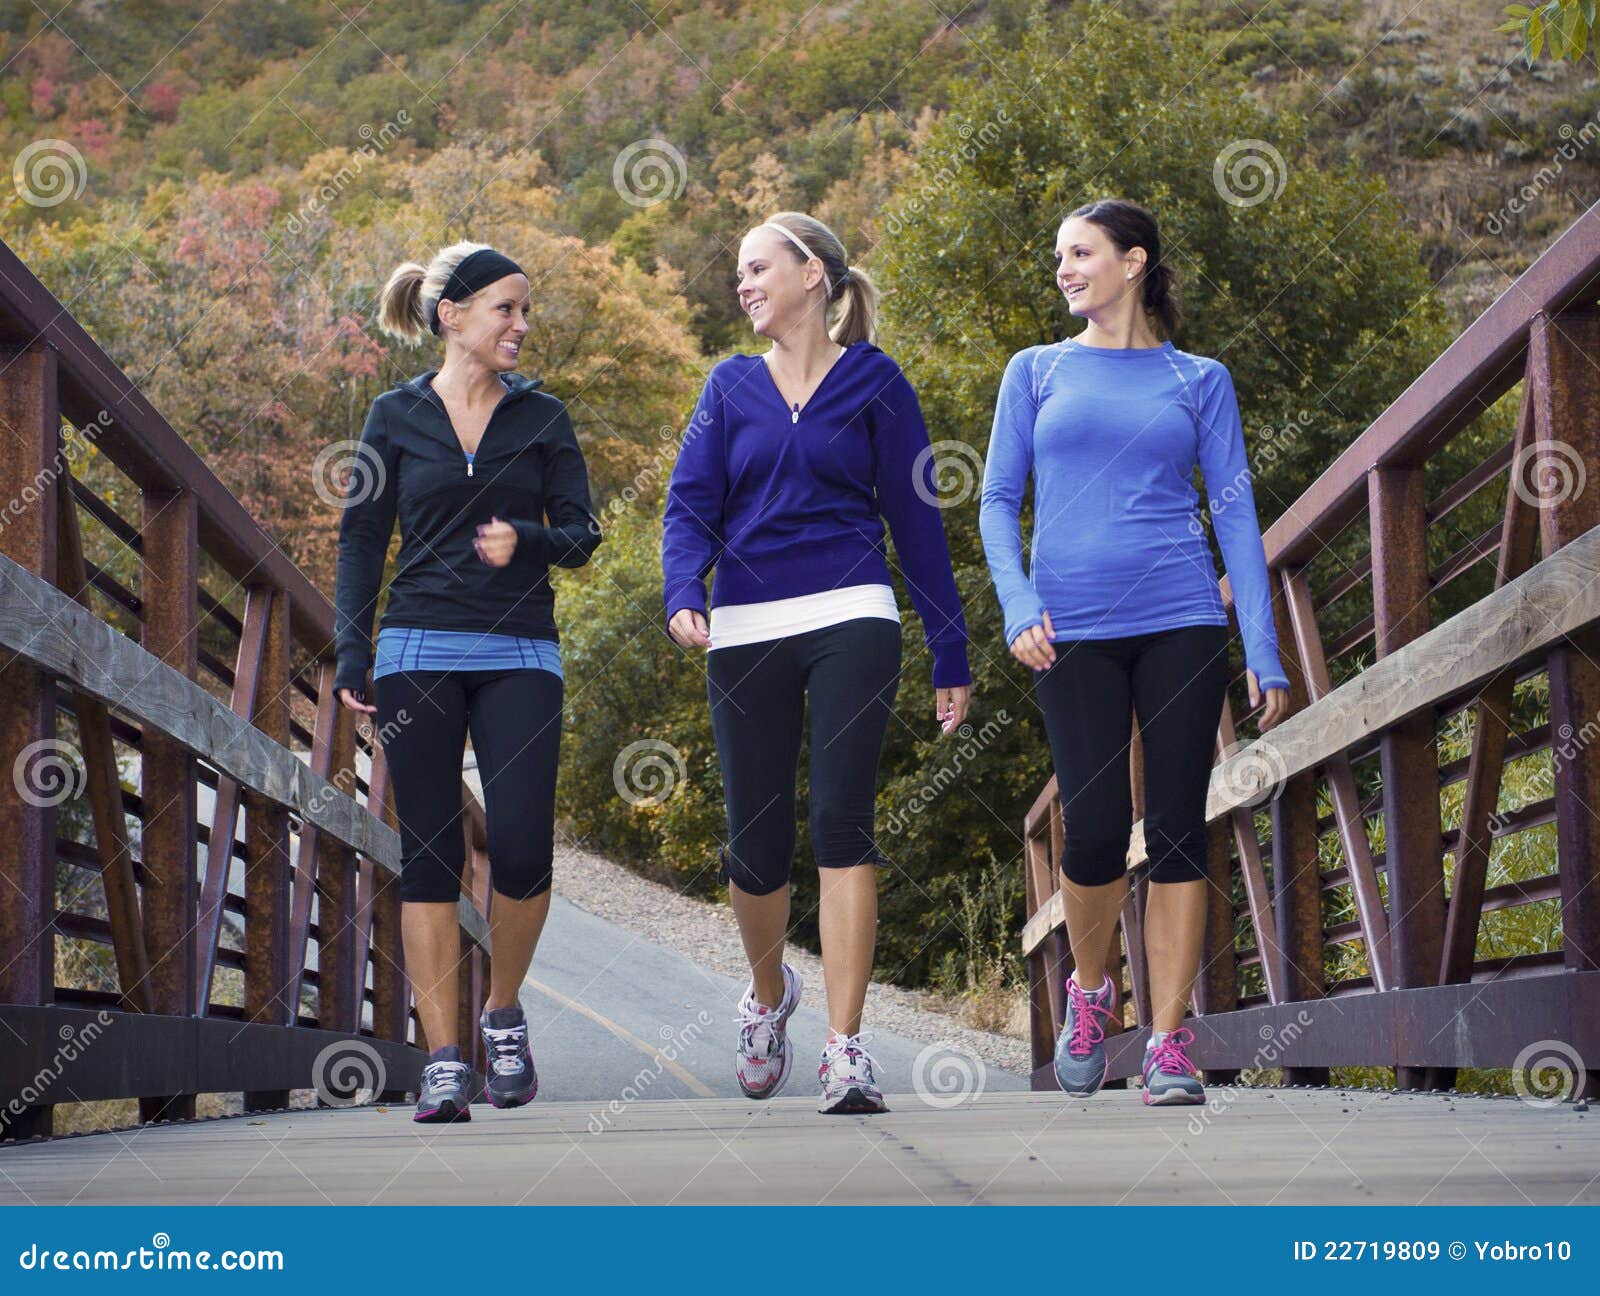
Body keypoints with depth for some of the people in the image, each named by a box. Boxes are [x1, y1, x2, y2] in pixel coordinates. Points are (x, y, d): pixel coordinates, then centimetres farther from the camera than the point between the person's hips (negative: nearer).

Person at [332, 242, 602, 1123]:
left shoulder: (542, 417, 9)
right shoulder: (396, 417, 7)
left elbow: (581, 536, 8)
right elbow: (361, 539, 7)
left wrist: (528, 540, -14)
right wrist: (350, 654, -2)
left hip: (519, 654, 0)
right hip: (418, 653, 0)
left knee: (522, 848, -12)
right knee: (429, 856, -2)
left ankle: (503, 1014, 14)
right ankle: (442, 1059, 3)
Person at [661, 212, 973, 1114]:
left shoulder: (874, 383, 6)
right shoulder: (731, 387, 12)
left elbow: (916, 517, 7)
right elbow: (691, 504, 4)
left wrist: (953, 656, 6)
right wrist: (683, 594, -17)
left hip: (851, 622, -2)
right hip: (747, 633, 2)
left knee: (843, 820, -15)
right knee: (757, 843, 5)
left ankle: (847, 1051, -14)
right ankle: (770, 994, 35)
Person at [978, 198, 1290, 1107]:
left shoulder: (1200, 381, 11)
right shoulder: (1037, 372, 12)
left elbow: (1235, 512, 7)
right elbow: (998, 499, 9)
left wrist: (1265, 653, -1)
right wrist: (1019, 607, -9)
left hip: (1183, 624, 0)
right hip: (1074, 632, 0)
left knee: (1178, 830, -3)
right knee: (1095, 832, -6)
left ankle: (1170, 1040, 3)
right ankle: (1090, 990, 22)